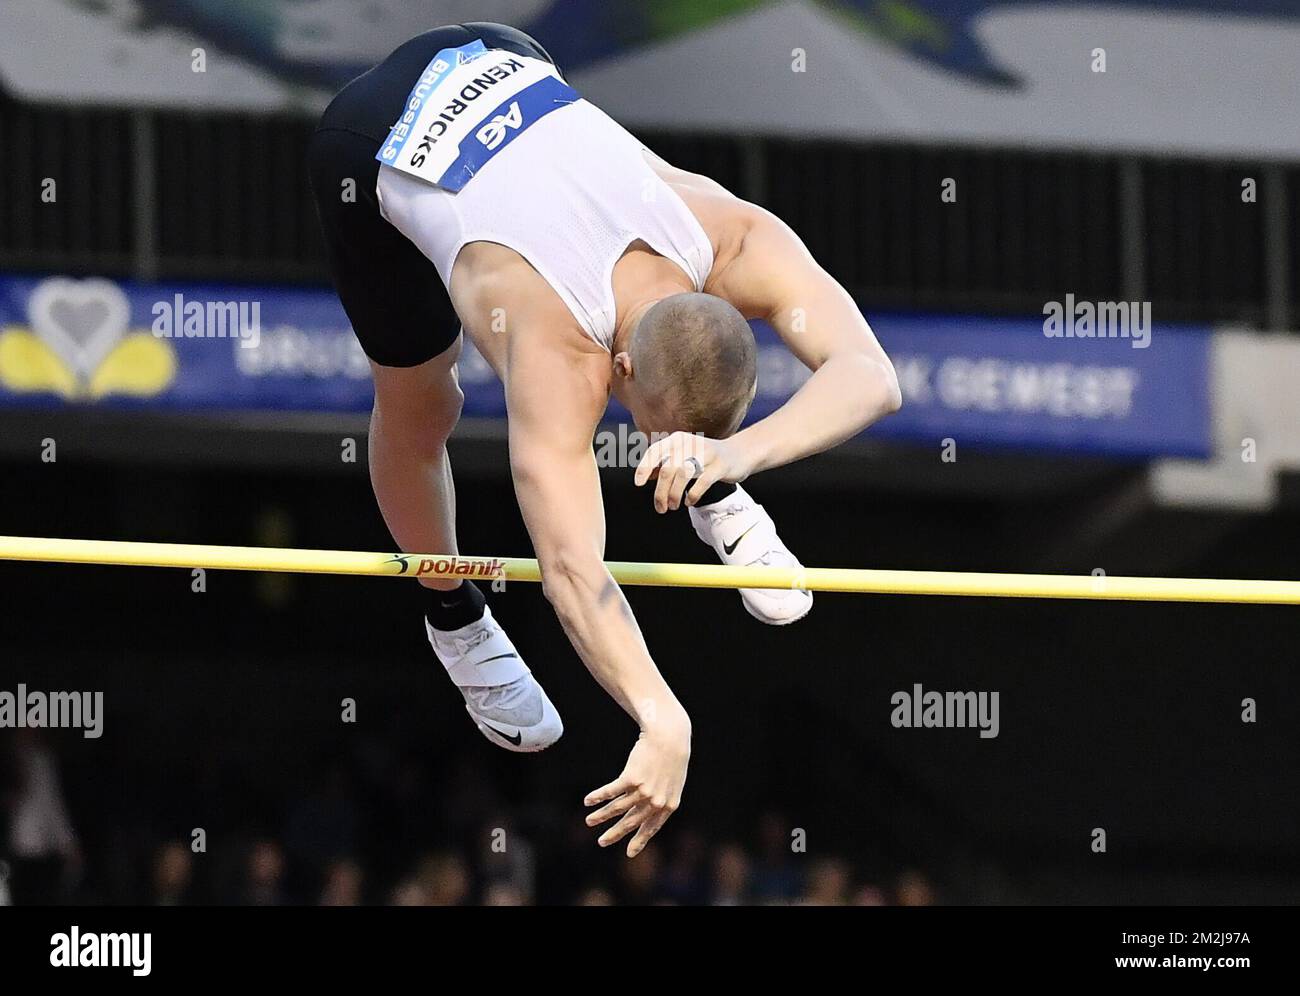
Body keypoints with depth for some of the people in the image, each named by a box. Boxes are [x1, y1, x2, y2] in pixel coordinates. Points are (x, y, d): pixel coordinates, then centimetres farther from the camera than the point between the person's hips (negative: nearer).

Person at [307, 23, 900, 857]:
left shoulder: (741, 244, -32)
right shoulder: (559, 364, -42)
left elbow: (871, 375, -43)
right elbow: (571, 569, -52)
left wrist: (737, 450, -61)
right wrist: (664, 722, -66)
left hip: (506, 67, 4)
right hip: (375, 149, -4)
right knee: (418, 406, 11)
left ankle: (715, 497, 33)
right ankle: (452, 611, 37)